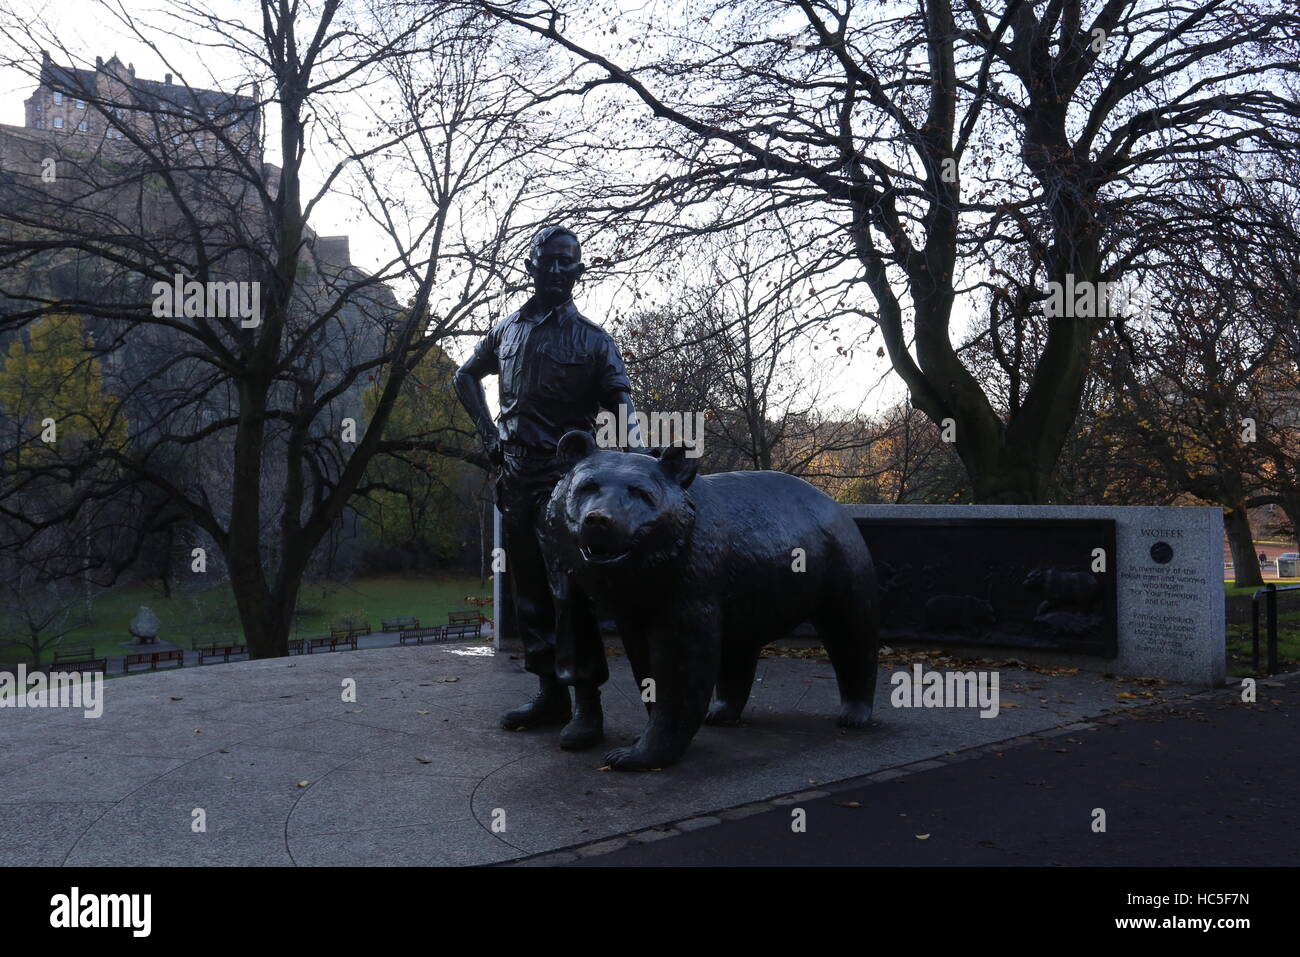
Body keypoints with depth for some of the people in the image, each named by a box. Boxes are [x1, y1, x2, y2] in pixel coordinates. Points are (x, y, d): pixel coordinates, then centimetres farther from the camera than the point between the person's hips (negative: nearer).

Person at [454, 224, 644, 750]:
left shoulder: (592, 339, 1)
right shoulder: (507, 330, 13)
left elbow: (621, 402, -8)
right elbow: (466, 377, 28)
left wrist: (636, 445, -28)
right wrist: (486, 428, 13)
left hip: (567, 475, -5)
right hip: (516, 476, 6)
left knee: (569, 588, -12)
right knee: (528, 588, 9)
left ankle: (587, 705, -7)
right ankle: (551, 695, 19)